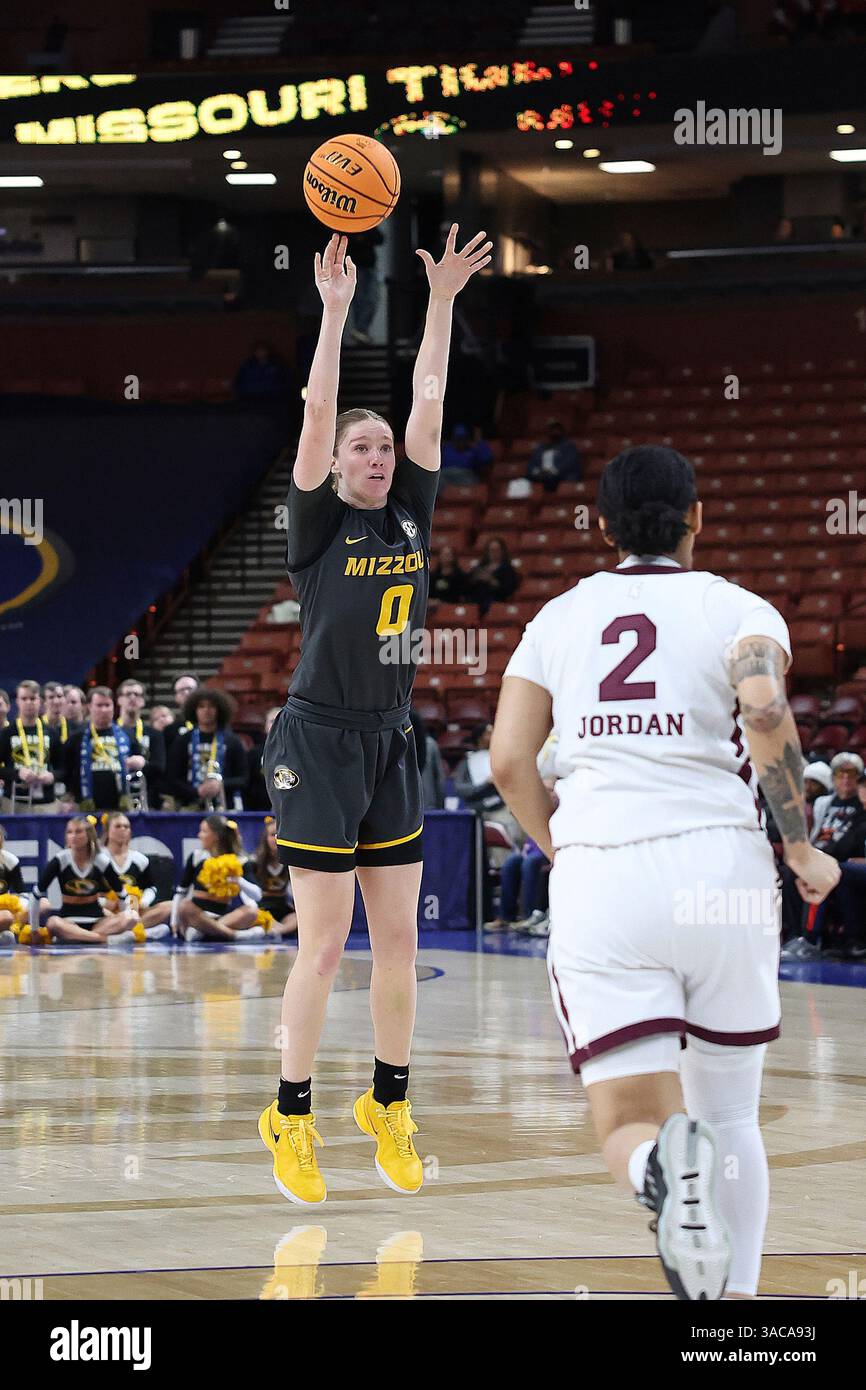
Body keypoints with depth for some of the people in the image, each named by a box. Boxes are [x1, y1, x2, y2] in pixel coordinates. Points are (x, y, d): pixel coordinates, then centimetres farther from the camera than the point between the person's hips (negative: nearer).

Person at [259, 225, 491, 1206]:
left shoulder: (411, 516, 7)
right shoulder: (318, 527, -6)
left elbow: (427, 402, 1)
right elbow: (317, 415, -17)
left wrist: (443, 301, -3)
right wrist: (334, 312, -20)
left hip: (390, 747, 6)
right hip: (318, 745, -6)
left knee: (399, 939, 7)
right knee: (324, 945, -5)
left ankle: (389, 1107, 19)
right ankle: (291, 1122, 5)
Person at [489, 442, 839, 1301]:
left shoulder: (557, 618, 16)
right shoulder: (736, 608, 8)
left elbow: (509, 762, 9)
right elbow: (765, 710, -13)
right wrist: (802, 849, -2)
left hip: (595, 877, 1)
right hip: (717, 865, -1)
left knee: (629, 1127, -1)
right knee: (730, 1117, 16)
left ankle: (664, 1168, -36)